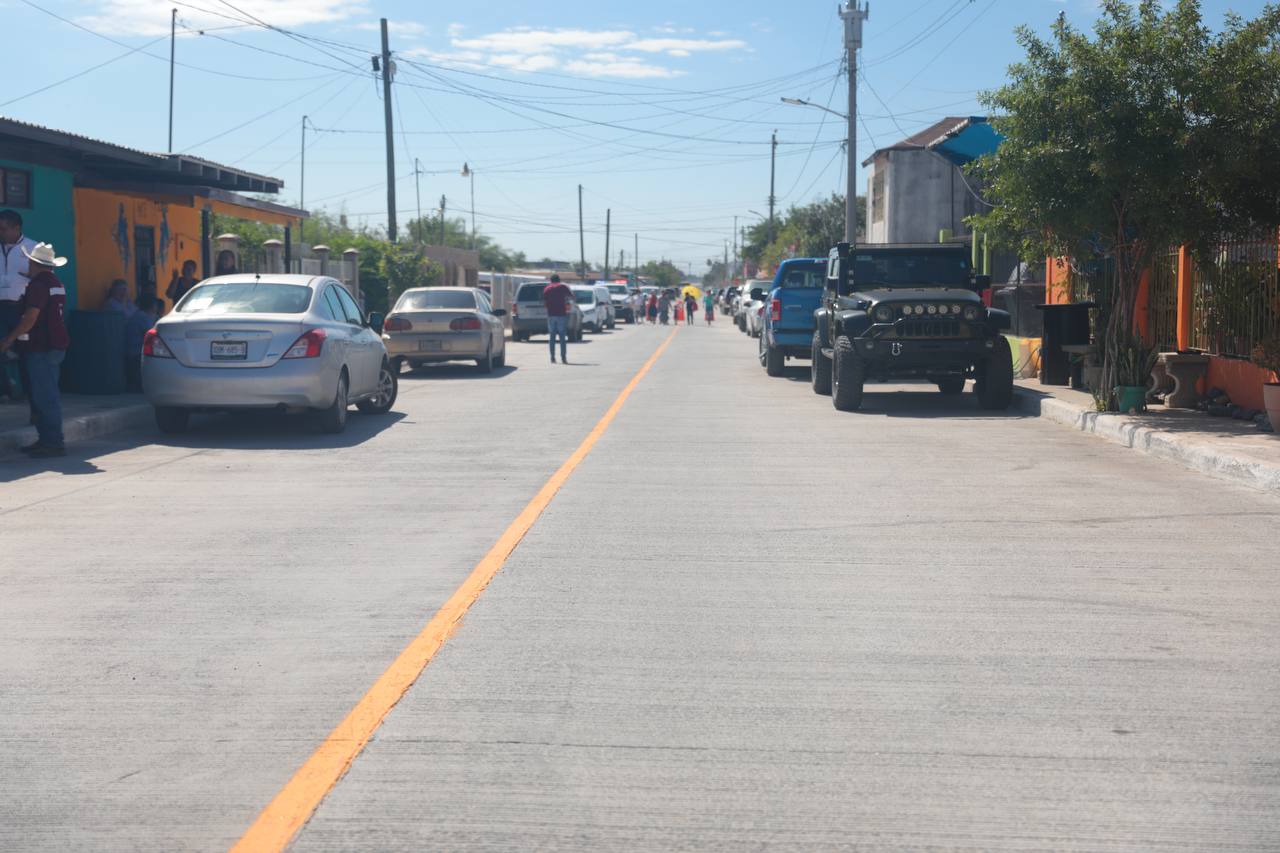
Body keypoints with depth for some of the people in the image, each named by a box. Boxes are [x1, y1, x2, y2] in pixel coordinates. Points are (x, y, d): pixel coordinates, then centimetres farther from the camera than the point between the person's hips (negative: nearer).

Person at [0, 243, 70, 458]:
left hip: (40, 348, -10)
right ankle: (47, 440, 16)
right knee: (47, 396, 13)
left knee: (44, 397, -8)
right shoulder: (57, 284, 16)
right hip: (55, 345, 10)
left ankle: (53, 443, -9)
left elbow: (30, 318, -19)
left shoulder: (38, 285, -13)